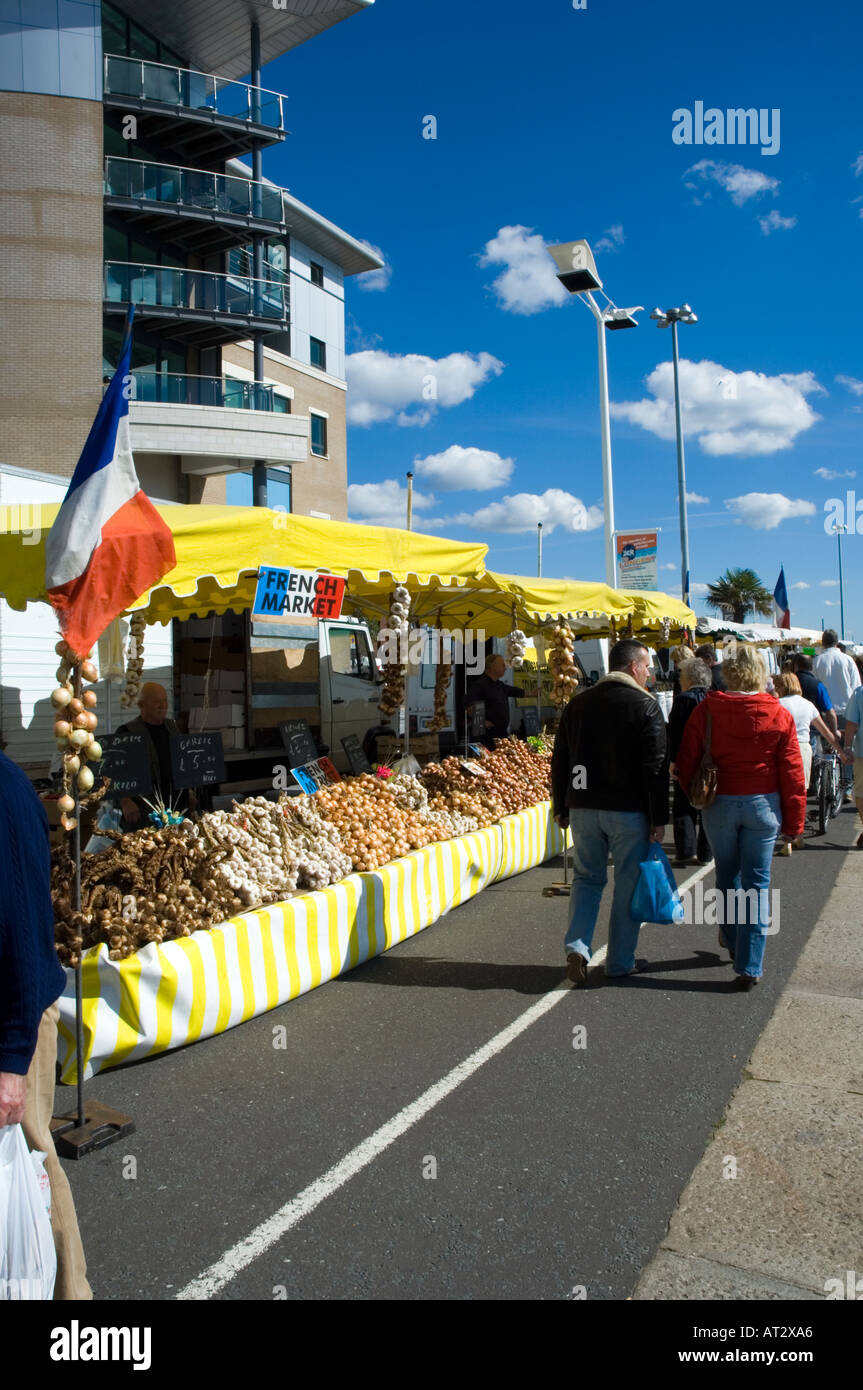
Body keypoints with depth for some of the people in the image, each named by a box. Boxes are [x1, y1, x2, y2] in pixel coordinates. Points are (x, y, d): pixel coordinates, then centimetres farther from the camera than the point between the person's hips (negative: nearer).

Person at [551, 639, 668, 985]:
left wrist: (561, 808, 17)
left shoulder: (578, 703, 8)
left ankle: (577, 945, -1)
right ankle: (620, 961, 16)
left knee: (586, 877, 15)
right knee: (628, 884, 8)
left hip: (583, 808, 4)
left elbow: (560, 760, 10)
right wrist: (659, 818, -6)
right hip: (629, 810, -4)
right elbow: (656, 767, -11)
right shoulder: (645, 705, -7)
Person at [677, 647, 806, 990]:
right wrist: (794, 822, 5)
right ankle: (749, 966, 5)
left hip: (719, 804, 1)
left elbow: (686, 762, -3)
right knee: (756, 884, 5)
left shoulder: (706, 710, -7)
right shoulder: (780, 716, -7)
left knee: (727, 876, 20)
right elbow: (792, 774, -4)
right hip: (762, 806, -1)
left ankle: (731, 941, 39)